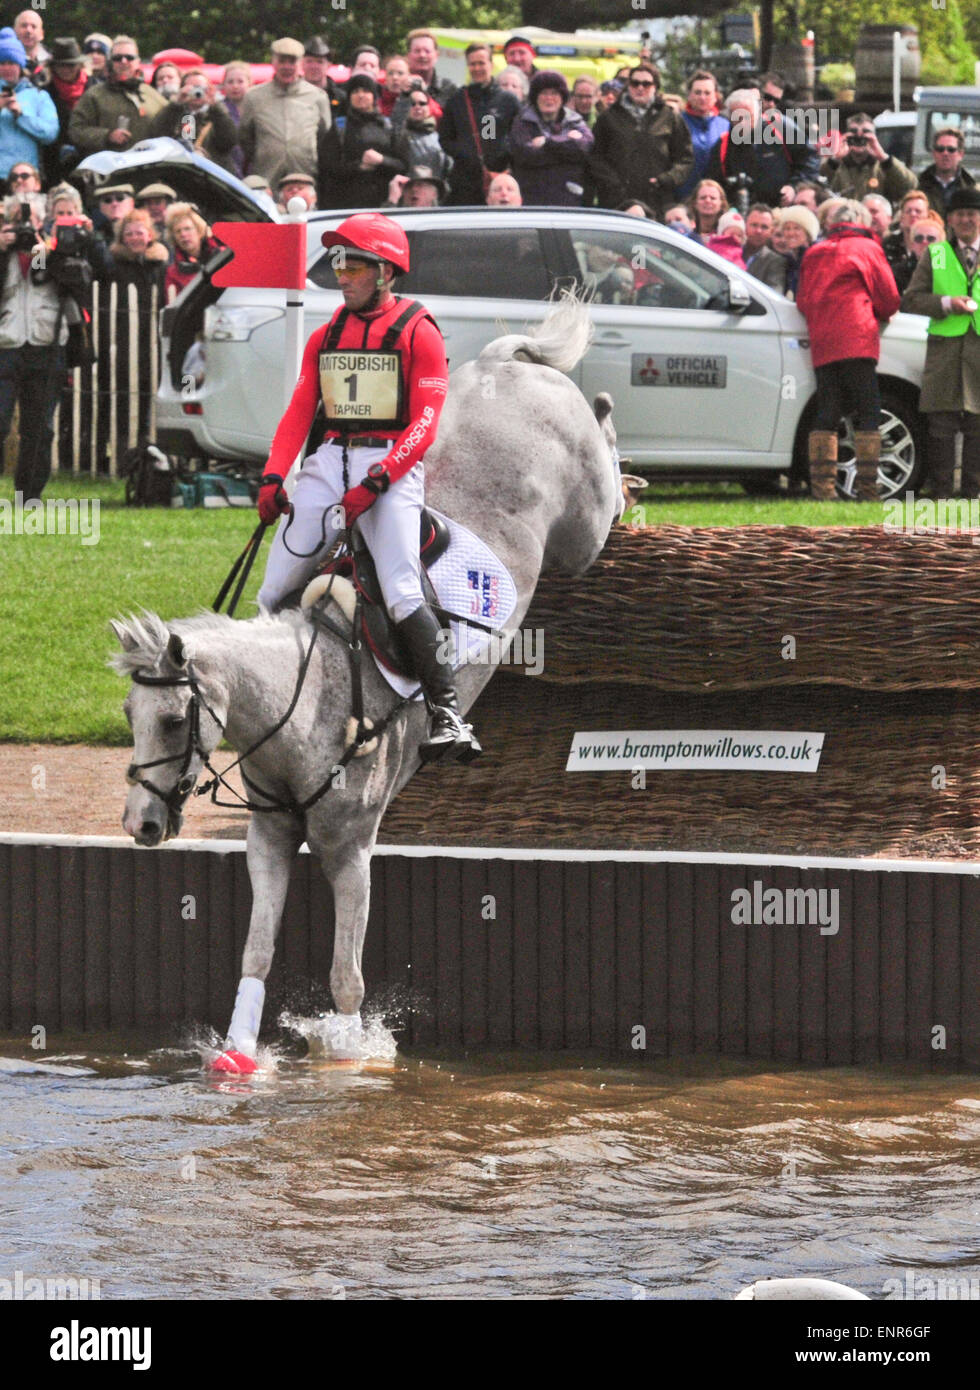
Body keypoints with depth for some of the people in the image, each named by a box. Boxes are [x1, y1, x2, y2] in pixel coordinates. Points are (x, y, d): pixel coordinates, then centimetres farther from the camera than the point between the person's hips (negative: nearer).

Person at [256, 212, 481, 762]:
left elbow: (424, 425, -8)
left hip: (392, 465, -6)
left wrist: (375, 482, -19)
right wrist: (274, 477, -3)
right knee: (276, 592, -3)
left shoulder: (418, 332, 0)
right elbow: (299, 412, 14)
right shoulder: (327, 336, 18)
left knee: (402, 593, -22)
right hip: (330, 463, 6)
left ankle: (448, 713, -26)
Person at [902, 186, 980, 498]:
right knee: (942, 425, -2)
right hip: (945, 349, 0)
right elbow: (910, 299, 7)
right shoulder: (935, 256, 12)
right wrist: (946, 304, -8)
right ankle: (941, 493, 2)